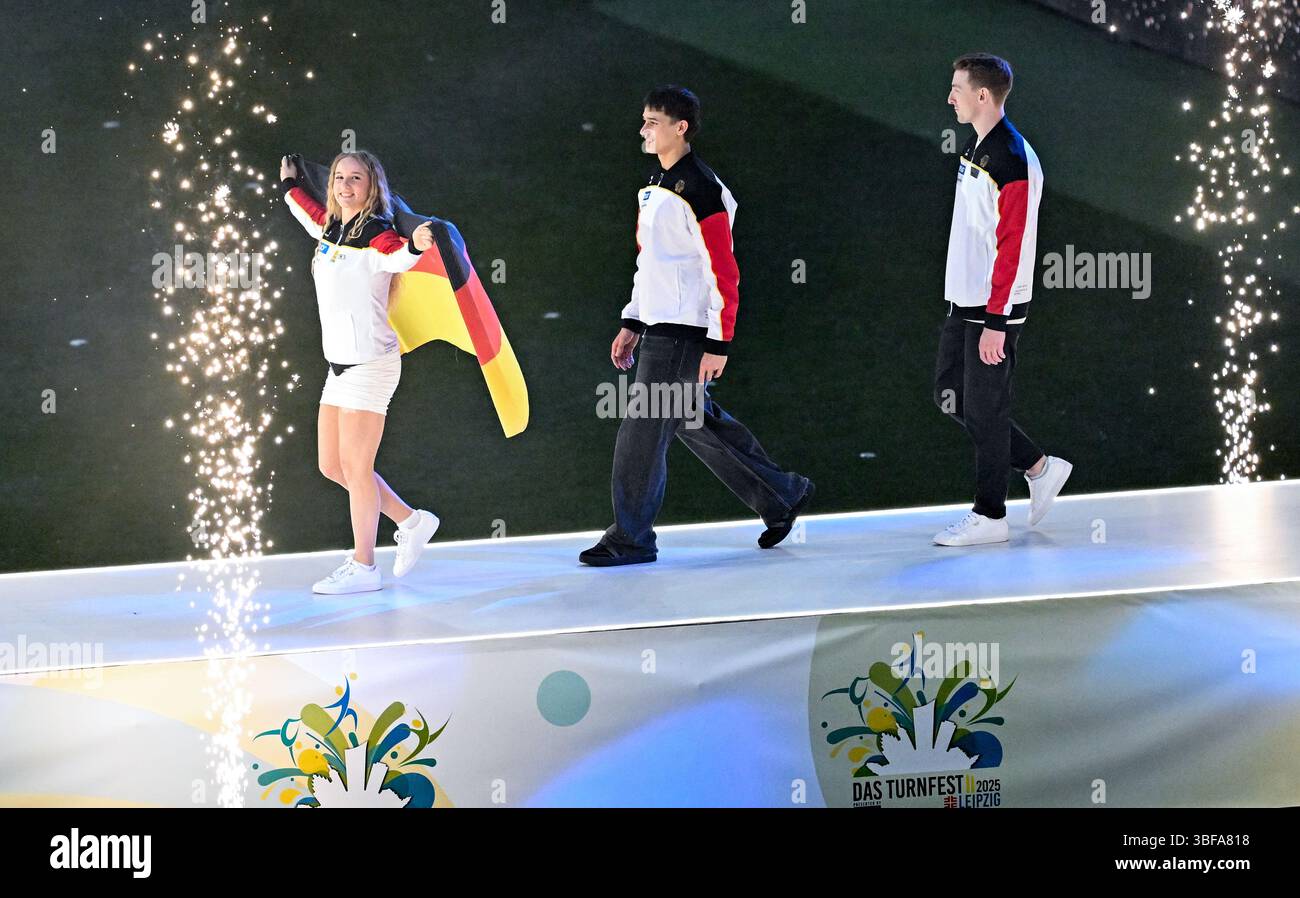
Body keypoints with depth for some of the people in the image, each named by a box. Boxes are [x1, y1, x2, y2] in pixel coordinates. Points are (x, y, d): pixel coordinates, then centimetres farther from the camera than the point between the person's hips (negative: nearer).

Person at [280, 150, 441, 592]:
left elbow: (395, 257, -35)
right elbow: (310, 211, 36)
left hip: (370, 364, -9)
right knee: (330, 465, 13)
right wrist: (289, 184, 47)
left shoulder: (376, 234, -12)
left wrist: (414, 246, -54)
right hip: (339, 364, 9)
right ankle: (412, 522, 25)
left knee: (355, 466, -5)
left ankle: (363, 568, 4)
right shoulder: (330, 228, 12)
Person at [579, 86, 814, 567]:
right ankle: (783, 495, 28)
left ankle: (631, 538, 5)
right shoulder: (655, 184, 14)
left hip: (684, 333, -10)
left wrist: (718, 344, -20)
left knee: (642, 432, -6)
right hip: (659, 327, 10)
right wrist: (632, 323, 19)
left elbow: (723, 272, -18)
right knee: (697, 423, 16)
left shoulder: (700, 189, -16)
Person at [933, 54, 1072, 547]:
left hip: (995, 307, -10)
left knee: (984, 408, -1)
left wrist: (995, 322, -22)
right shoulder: (973, 146, 11)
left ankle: (989, 515, 11)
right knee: (950, 395, 13)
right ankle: (1039, 467, 24)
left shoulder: (1012, 160, -19)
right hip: (963, 302, 10)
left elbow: (1011, 247, -21)